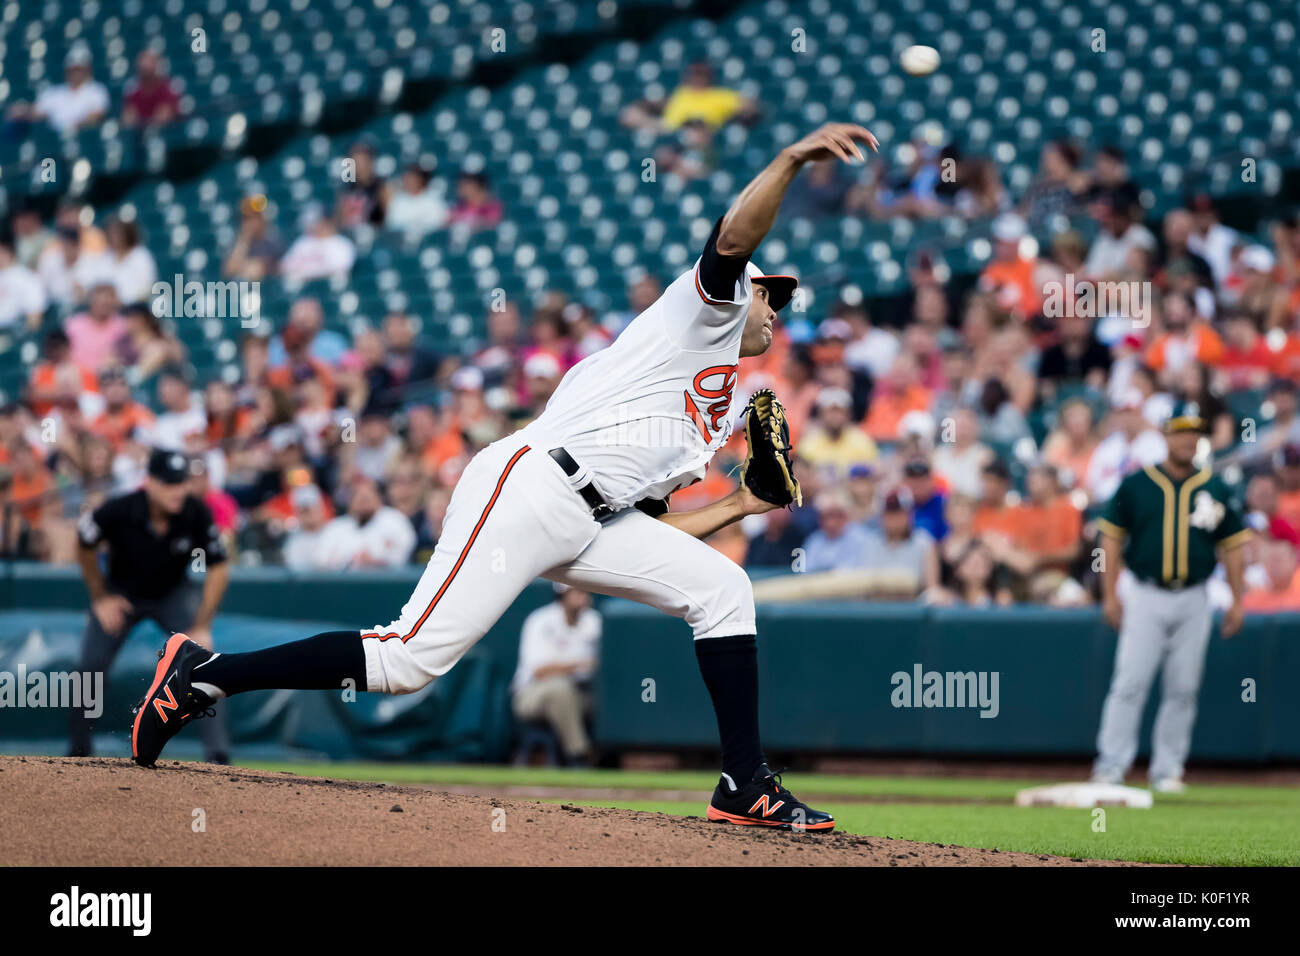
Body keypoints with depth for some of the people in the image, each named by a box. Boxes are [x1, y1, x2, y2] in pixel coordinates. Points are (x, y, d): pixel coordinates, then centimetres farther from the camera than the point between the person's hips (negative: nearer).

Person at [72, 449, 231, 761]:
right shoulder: (118, 511, -30)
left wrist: (202, 626, -21)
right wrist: (100, 598, -6)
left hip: (173, 594, 0)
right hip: (121, 592, 0)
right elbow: (85, 547, -8)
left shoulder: (196, 513, -28)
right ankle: (78, 754, 12)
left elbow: (218, 570, -17)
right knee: (91, 667, -7)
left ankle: (219, 755, -16)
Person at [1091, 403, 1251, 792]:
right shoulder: (1136, 485, 2)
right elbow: (1112, 537, 4)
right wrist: (1110, 595, -3)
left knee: (1183, 688, 4)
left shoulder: (1213, 489, 7)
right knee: (1130, 683, -9)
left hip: (1193, 601, 2)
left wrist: (1238, 601, 5)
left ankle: (1167, 770, 11)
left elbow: (1232, 545, 11)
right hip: (1146, 597, -2)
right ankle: (1111, 766, -8)